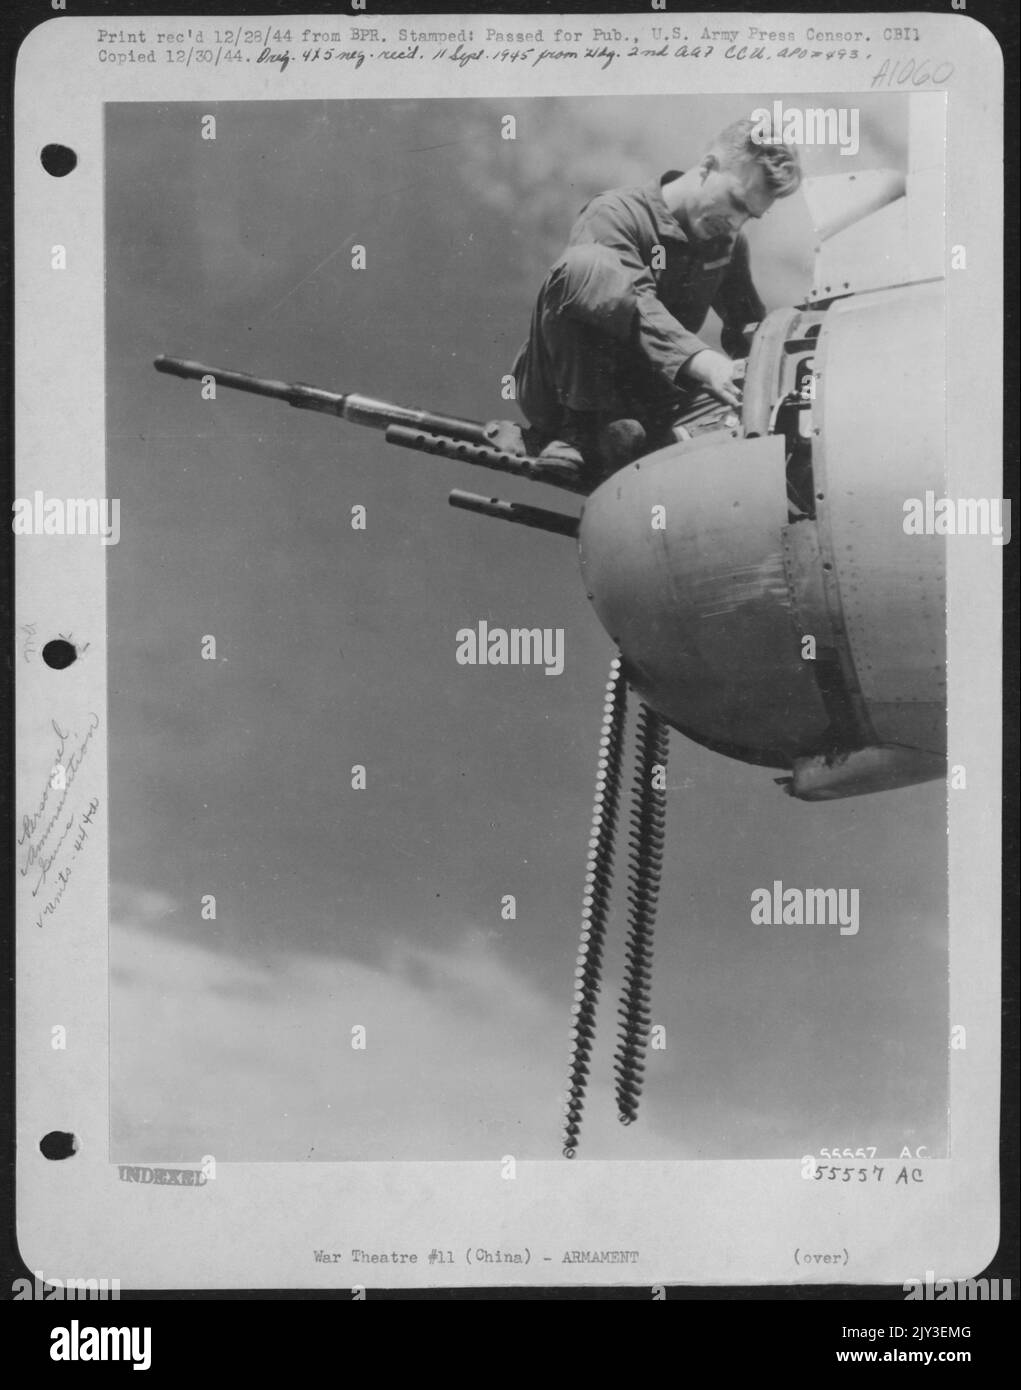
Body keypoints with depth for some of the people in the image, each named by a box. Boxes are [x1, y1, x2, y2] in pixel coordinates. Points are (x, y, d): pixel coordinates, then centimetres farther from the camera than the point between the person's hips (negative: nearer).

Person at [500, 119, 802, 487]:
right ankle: (584, 429, -28)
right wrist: (696, 358, -46)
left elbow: (750, 329, 14)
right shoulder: (616, 214, -14)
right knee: (585, 262, -30)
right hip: (564, 396, -6)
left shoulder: (728, 242, 9)